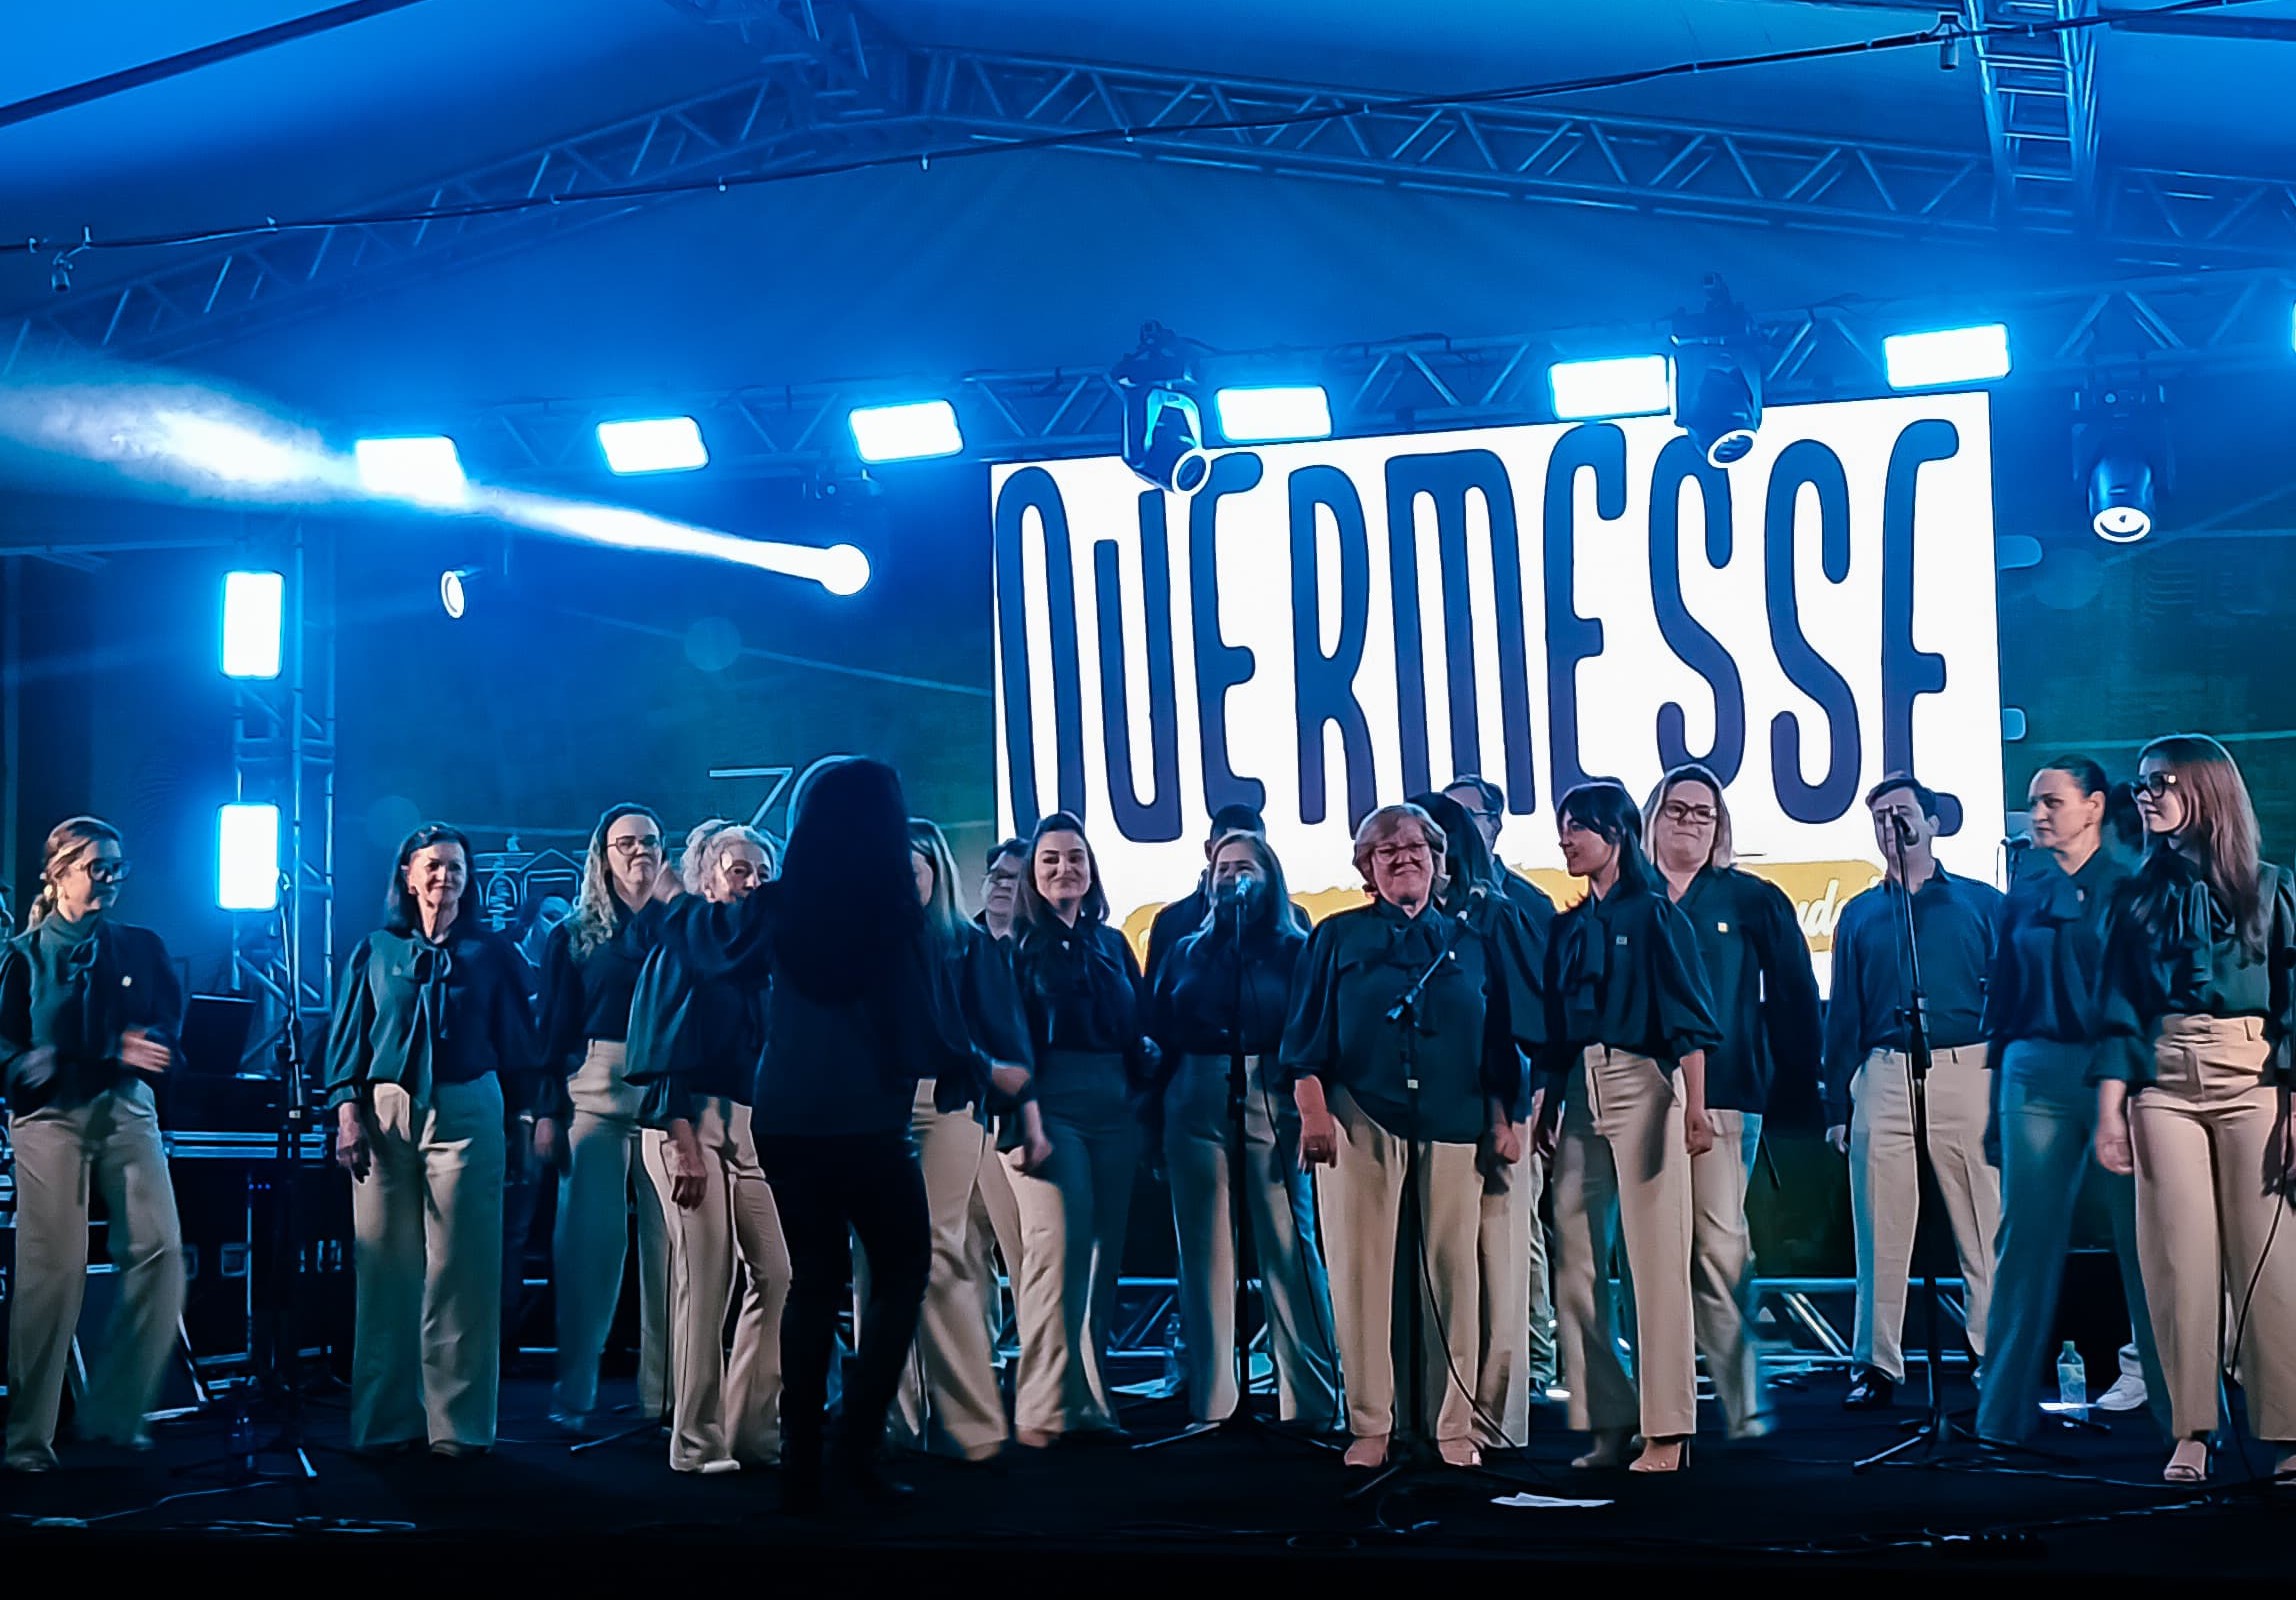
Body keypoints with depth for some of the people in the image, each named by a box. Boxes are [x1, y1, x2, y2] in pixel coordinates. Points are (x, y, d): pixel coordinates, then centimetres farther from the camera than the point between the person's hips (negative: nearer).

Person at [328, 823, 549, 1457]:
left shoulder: (490, 950, 10)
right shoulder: (376, 950, 12)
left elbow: (518, 1038, 9)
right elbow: (348, 1037, 9)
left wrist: (539, 1114, 0)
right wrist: (347, 1111, -4)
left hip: (465, 1112, -1)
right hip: (385, 1112, 1)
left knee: (460, 1269, -4)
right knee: (386, 1267, 1)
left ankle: (458, 1423, -1)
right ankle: (386, 1421, 7)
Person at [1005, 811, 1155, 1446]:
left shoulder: (1112, 943, 17)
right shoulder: (1018, 942, 2)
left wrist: (1145, 1106, 9)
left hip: (1114, 1113, 5)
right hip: (1050, 1110, -5)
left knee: (1103, 1254, 7)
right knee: (1057, 1246, -15)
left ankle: (1090, 1400, 16)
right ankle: (1043, 1409, -12)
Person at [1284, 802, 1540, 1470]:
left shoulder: (1473, 938, 16)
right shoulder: (1339, 937, 12)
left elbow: (1502, 1038, 15)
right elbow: (1306, 1034, 7)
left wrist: (1506, 1117, 7)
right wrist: (1313, 1108, -4)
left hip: (1453, 1122, 1)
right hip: (1360, 1120, -1)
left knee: (1453, 1269, -1)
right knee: (1361, 1272, -3)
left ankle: (1454, 1428, 6)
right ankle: (1369, 1426, 3)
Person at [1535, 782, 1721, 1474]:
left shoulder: (1654, 914, -1)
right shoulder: (1569, 926, 16)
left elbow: (1689, 1019, -8)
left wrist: (1694, 1104, -17)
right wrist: (1546, 1107, 12)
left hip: (1644, 1084, -7)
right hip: (1579, 1093, 7)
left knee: (1656, 1260, -7)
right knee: (1574, 1263, 4)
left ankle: (1666, 1431, -3)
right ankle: (1608, 1423, 12)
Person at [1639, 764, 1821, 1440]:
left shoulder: (1754, 901, 8)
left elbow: (1793, 996, 8)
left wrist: (1801, 1082, 3)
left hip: (1722, 1098, -2)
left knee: (1720, 1249, -9)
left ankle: (1743, 1402, -2)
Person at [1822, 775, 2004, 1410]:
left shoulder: (1982, 903, 10)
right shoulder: (1859, 915, 16)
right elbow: (1842, 1015, 14)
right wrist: (1837, 1105, 8)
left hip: (1969, 1073, -2)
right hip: (1883, 1080, 2)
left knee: (1986, 1231, -1)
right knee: (1880, 1232, 2)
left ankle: (1997, 1357, 7)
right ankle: (1876, 1364, 7)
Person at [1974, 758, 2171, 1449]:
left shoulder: (2130, 887, 3)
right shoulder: (2026, 892, 13)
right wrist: (1999, 1082, 10)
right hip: (2036, 1073, 3)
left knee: (2142, 1236, 0)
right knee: (2026, 1236, 1)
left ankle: (2178, 1409, 9)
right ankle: (2003, 1413, 6)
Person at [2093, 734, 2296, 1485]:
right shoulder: (2136, 897, 12)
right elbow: (2118, 1010, 9)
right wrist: (2109, 1108, 1)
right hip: (2162, 1084, 2)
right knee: (2179, 1256, -1)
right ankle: (2191, 1432, 3)